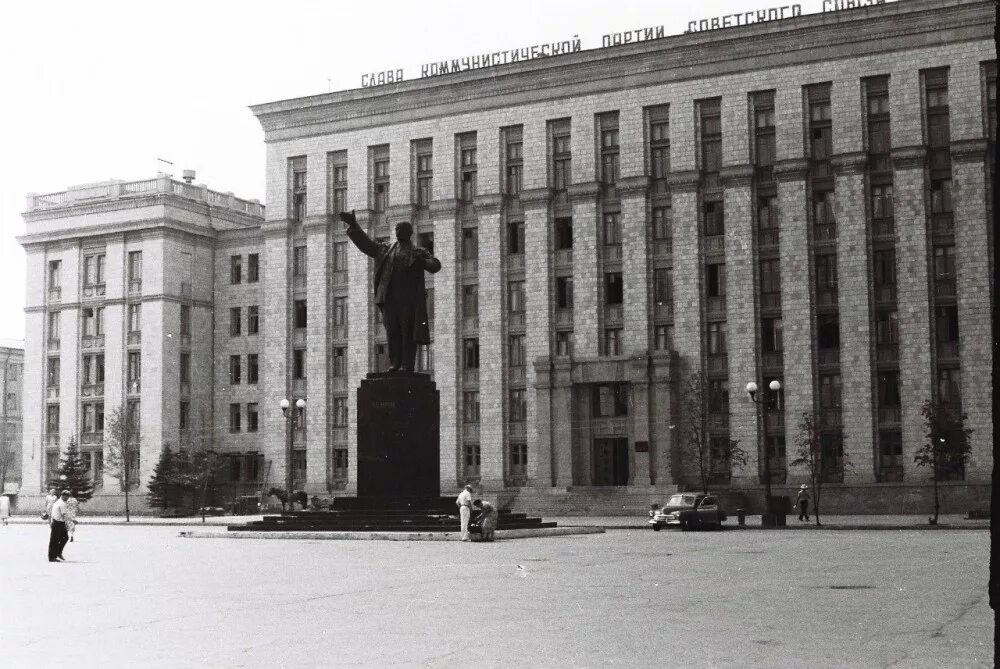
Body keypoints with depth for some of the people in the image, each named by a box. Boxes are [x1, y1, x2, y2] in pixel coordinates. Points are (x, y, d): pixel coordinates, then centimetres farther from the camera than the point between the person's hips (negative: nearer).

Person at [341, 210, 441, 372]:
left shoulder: (419, 252, 10)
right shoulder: (385, 250, 20)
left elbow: (435, 265, 0)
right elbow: (365, 243, 24)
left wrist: (421, 261, -18)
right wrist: (354, 225, 19)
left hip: (409, 297, -3)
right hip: (389, 296, 3)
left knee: (407, 331, -6)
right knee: (392, 331, -1)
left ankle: (407, 364, -6)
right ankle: (395, 363, 2)